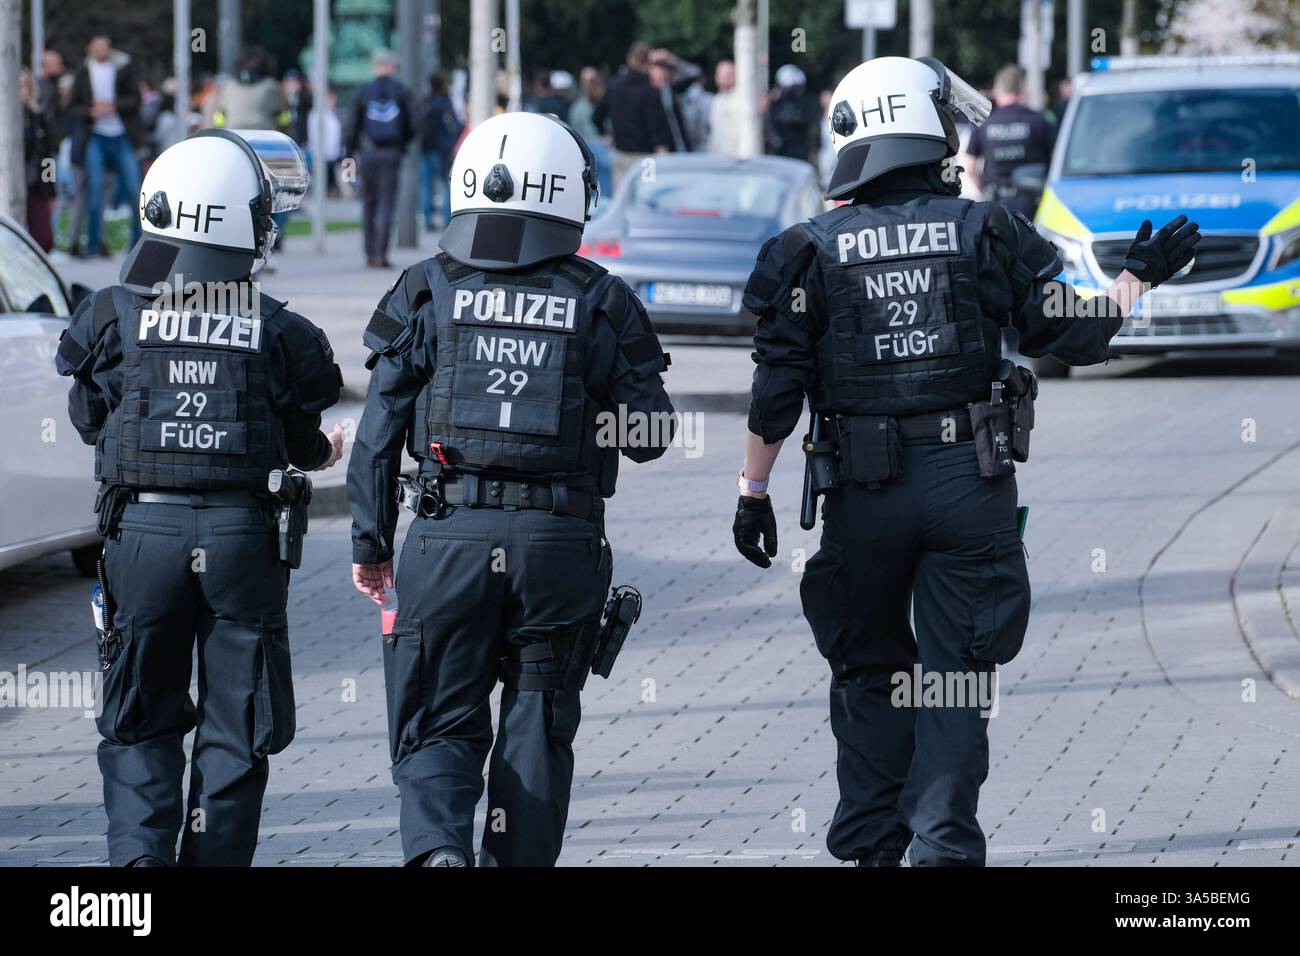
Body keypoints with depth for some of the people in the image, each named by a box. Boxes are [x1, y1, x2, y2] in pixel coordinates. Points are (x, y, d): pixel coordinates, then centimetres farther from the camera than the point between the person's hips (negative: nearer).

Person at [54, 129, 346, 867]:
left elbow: (89, 419, 11)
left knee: (139, 725, 11)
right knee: (235, 732, 10)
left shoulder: (113, 316, -2)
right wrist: (320, 452, 32)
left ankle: (139, 851, -7)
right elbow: (302, 442, 6)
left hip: (140, 529, 1)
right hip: (243, 531, -1)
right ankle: (215, 860, 10)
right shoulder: (278, 330, -4)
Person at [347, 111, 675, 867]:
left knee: (439, 725, 6)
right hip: (562, 543, 0)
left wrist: (372, 544, 11)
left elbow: (380, 430, 2)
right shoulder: (602, 303, 1)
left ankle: (438, 845, -19)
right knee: (537, 728, 12)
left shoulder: (426, 294, 2)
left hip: (449, 536, 0)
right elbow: (648, 436, 3)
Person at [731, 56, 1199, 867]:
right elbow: (1073, 336, 2)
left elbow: (778, 387, -3)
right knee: (956, 675, 4)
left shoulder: (816, 248, 0)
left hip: (863, 492, 1)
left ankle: (870, 844, 15)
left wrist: (755, 491, 5)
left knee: (869, 671, 15)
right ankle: (945, 844, -3)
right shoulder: (985, 231, -2)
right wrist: (1140, 279, 19)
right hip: (971, 483, -1)